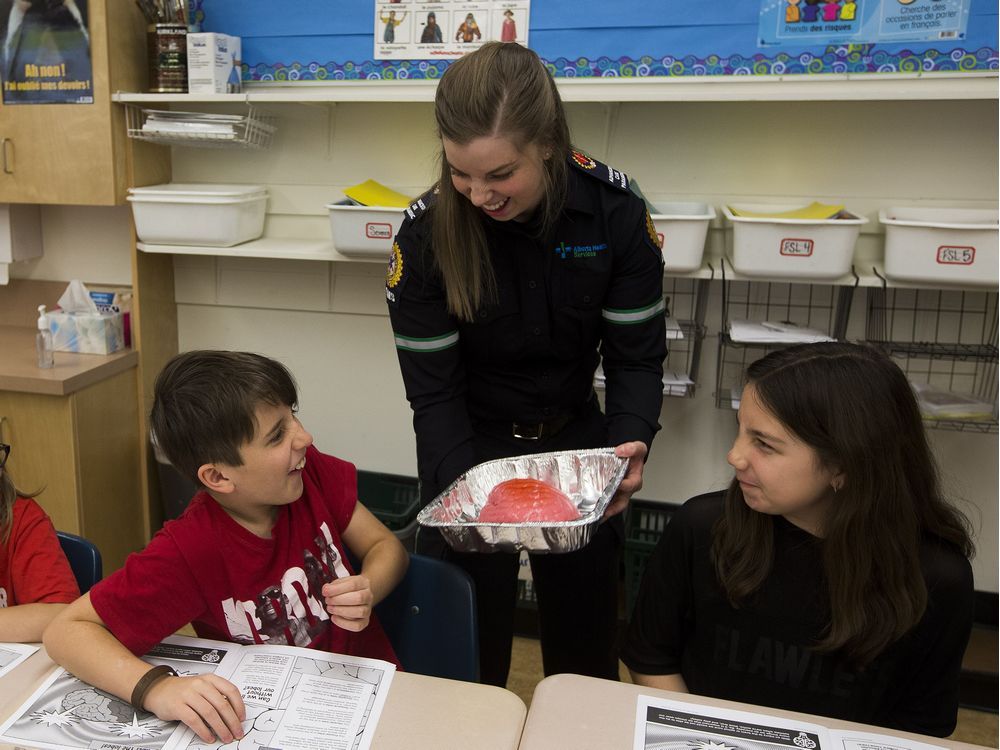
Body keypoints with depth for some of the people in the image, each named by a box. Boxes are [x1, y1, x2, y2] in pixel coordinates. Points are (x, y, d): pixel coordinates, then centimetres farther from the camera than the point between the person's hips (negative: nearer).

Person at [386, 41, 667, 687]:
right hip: (472, 446, -1)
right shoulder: (427, 234, -20)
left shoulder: (615, 211, -17)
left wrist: (628, 446, -30)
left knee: (586, 646, 16)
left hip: (575, 437, 2)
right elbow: (434, 391, -15)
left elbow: (637, 357, -12)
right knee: (466, 656, 8)